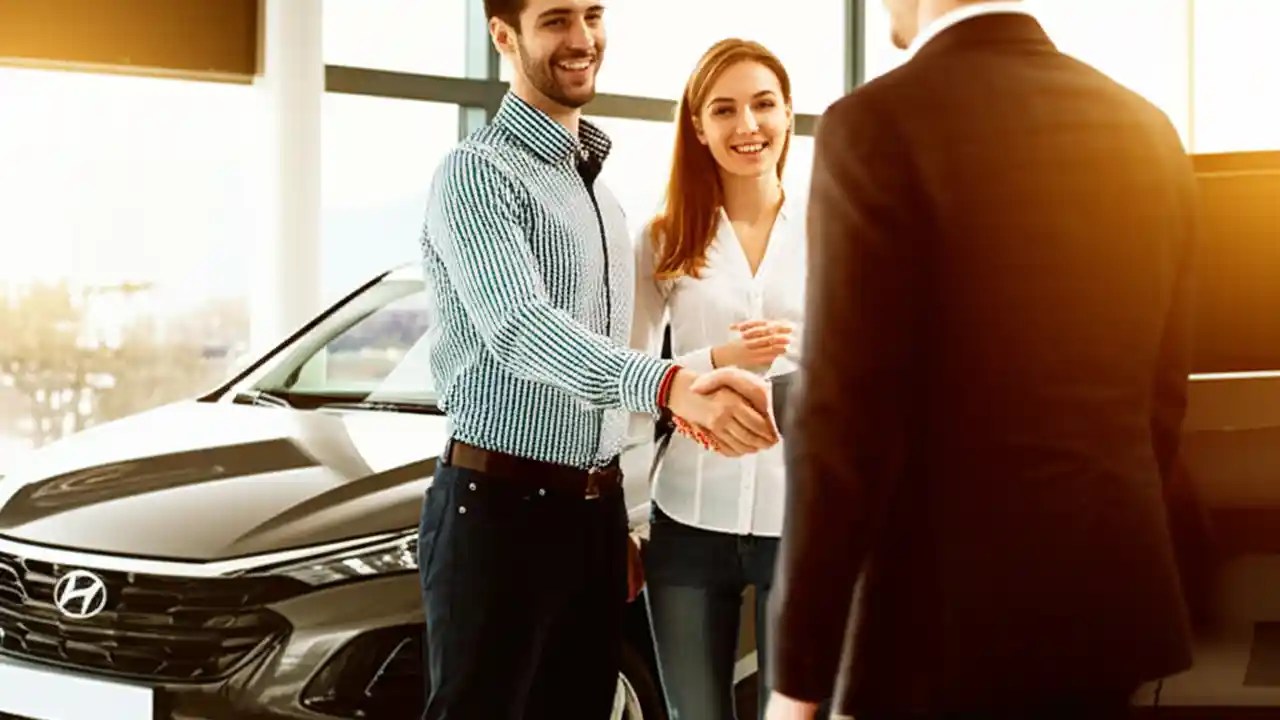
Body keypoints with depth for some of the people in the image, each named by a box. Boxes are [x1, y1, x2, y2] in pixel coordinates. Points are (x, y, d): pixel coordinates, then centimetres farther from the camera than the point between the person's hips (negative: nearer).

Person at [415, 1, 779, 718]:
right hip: (500, 507, -7)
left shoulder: (600, 187, 17)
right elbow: (519, 328, -25)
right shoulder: (478, 172, -10)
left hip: (595, 511, 7)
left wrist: (618, 517, 14)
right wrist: (671, 385, -40)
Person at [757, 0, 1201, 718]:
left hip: (954, 625, -6)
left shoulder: (879, 124, -14)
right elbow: (1164, 392, 12)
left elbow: (842, 418, -17)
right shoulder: (1146, 131, 6)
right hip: (1114, 601, 6)